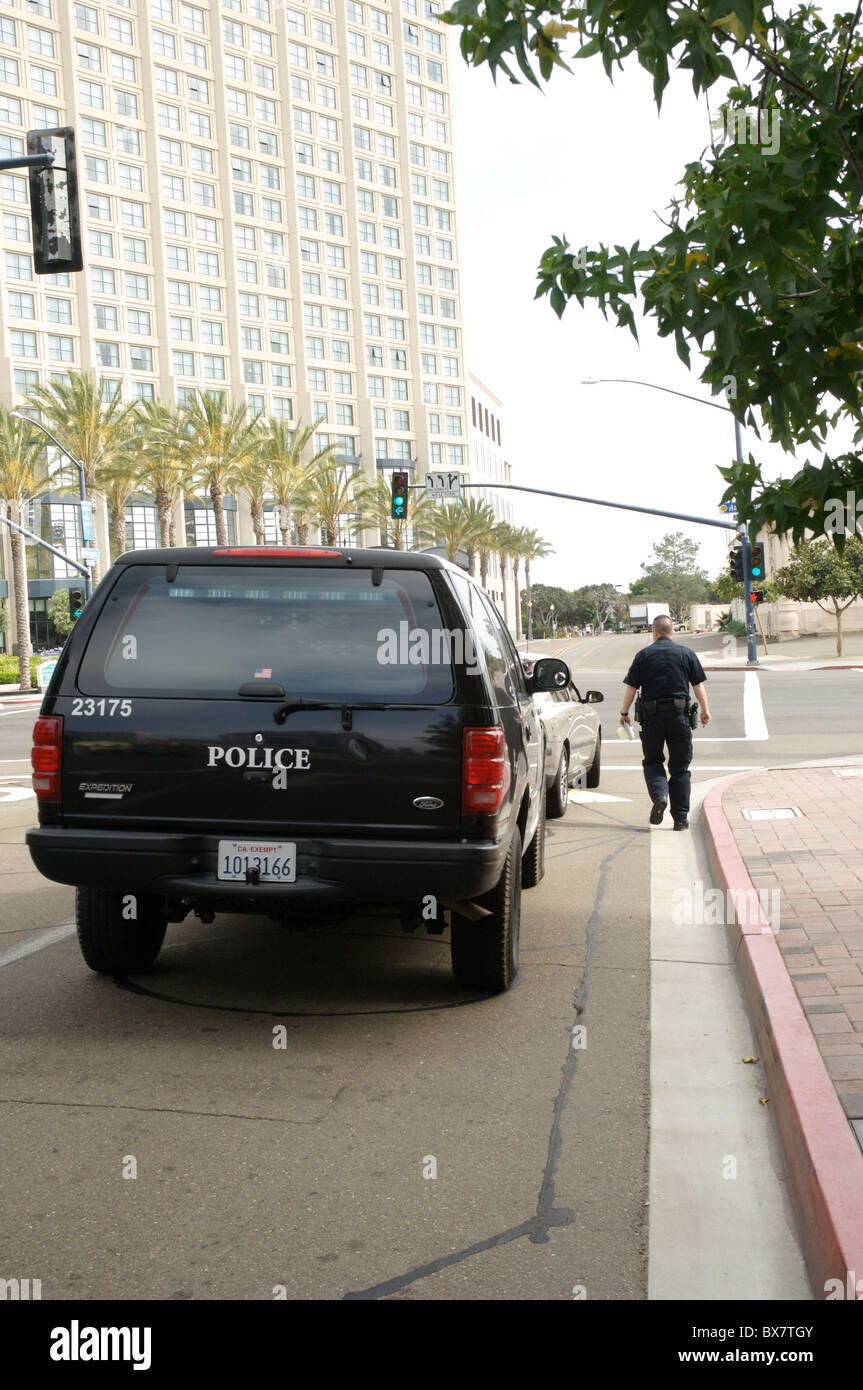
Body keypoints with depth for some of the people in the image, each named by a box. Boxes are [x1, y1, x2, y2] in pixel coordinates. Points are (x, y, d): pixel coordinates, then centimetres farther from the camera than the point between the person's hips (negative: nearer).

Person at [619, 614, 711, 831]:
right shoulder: (686, 653, 5)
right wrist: (705, 711, 16)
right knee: (680, 767, 8)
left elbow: (631, 687, 0)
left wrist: (624, 712, 11)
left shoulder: (643, 655, 2)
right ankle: (680, 818, 6)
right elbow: (698, 685, 5)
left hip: (651, 715, -1)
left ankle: (659, 795, -13)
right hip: (679, 715, 1)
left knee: (652, 761, 15)